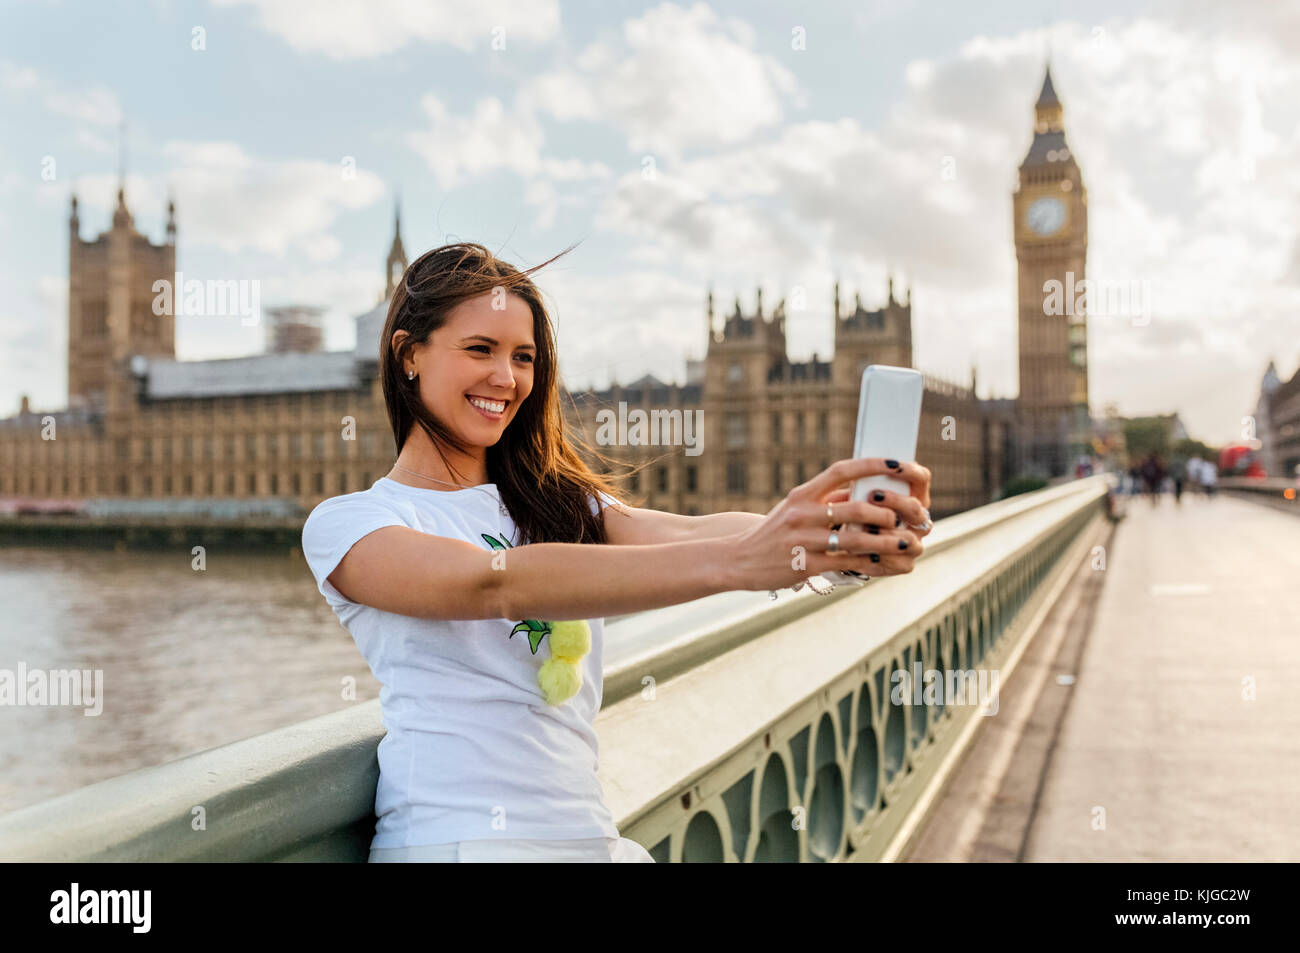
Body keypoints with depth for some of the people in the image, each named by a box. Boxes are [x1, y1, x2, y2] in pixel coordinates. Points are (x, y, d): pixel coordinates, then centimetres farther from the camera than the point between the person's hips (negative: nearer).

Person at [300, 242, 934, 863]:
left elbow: (689, 532, -6)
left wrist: (840, 537, -26)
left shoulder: (565, 502, 13)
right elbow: (492, 582, -20)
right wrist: (736, 561, -31)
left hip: (591, 838, 4)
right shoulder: (344, 524, -1)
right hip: (455, 841, -3)